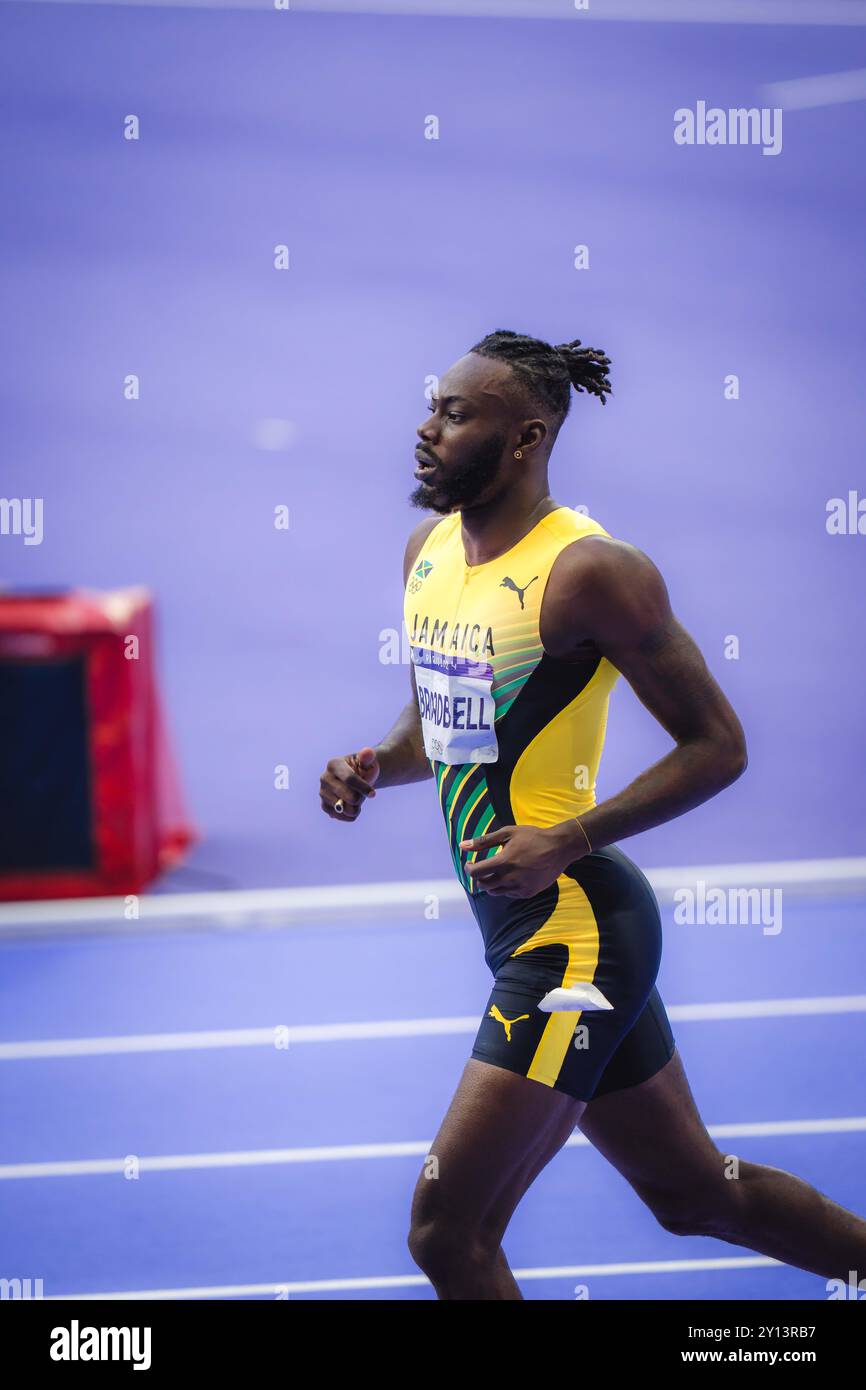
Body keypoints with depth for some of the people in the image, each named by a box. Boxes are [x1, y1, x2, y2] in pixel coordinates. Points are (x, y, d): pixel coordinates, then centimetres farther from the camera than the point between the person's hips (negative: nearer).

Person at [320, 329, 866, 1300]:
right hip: (526, 925, 9)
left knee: (448, 1232, -8)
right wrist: (376, 766, 1)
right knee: (696, 1194, 21)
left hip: (573, 927, -9)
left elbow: (717, 746, -14)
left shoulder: (591, 571, -17)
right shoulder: (428, 550, 7)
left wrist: (567, 841, -22)